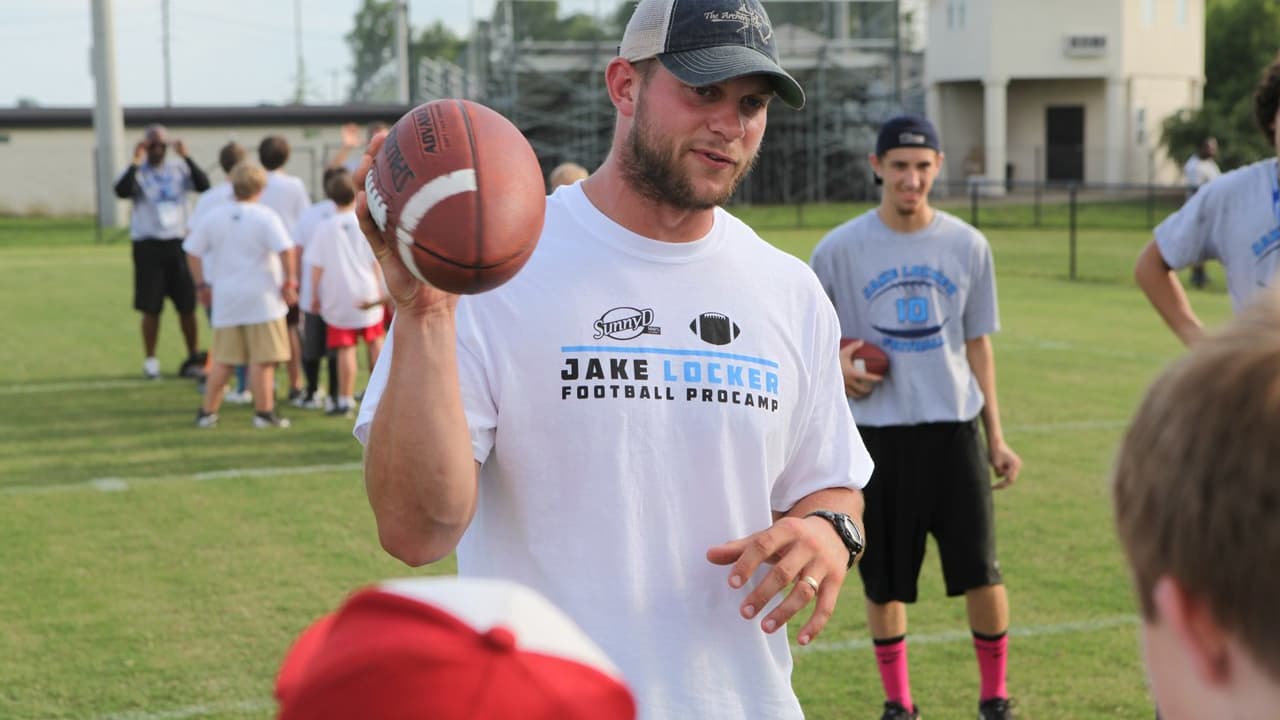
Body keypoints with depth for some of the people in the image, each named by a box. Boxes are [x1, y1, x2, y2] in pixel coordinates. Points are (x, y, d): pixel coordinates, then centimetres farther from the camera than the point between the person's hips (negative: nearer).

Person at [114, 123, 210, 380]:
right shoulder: (138, 172, -1)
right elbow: (121, 191, -20)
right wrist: (136, 162, -21)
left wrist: (186, 158, -14)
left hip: (178, 243, 2)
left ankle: (193, 358, 16)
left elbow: (203, 185, -8)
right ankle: (150, 361, 13)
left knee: (187, 306, 4)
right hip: (148, 245, -2)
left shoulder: (178, 168, 6)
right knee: (151, 308, 2)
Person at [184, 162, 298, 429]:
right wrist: (289, 281, -7)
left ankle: (207, 411, 15)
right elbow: (285, 250, -18)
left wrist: (202, 284, 15)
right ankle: (264, 412, 4)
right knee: (262, 359, 2)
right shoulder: (265, 217, -8)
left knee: (223, 360, 12)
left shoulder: (213, 217, 5)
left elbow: (192, 250, 7)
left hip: (225, 299, 4)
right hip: (261, 298, -4)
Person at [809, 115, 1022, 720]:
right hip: (877, 432, -1)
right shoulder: (841, 249, -3)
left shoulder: (967, 245, 4)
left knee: (981, 571, -1)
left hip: (954, 427, 1)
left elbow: (977, 345, 11)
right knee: (884, 580, 6)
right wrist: (833, 363, -12)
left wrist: (995, 437, 9)